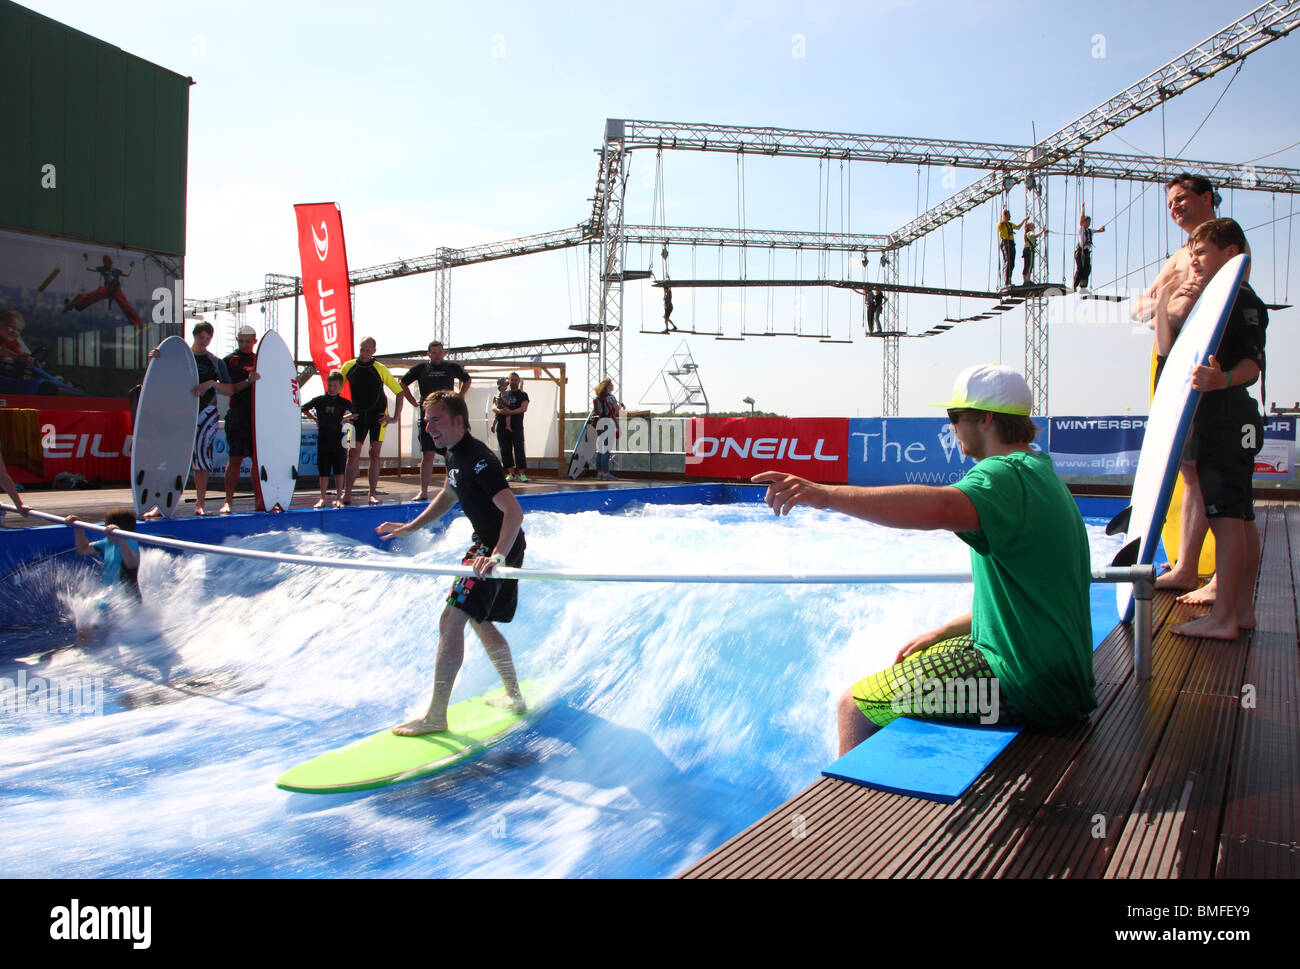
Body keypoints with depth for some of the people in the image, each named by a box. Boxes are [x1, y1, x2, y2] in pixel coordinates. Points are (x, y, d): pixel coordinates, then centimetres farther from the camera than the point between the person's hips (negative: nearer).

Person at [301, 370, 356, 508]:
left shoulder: (344, 402, 3)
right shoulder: (319, 400, 3)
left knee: (339, 470, 2)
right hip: (323, 439, 0)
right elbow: (304, 409, 12)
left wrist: (346, 417, -1)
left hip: (338, 441, 0)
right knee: (324, 471, 4)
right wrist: (314, 418, 5)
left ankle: (339, 498, 9)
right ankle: (323, 498, 10)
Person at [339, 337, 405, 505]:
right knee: (353, 453, -5)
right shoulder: (348, 367, 1)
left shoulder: (380, 369, -5)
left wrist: (395, 417, -6)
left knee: (375, 454, -1)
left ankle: (373, 493, 3)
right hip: (358, 415, 1)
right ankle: (347, 494, -1)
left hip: (378, 415, -1)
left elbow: (399, 392, -1)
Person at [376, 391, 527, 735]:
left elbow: (514, 511, -33)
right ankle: (514, 696, 33)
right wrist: (411, 527, 28)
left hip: (499, 546, -11)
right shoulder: (454, 454, 8)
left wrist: (497, 555, -45)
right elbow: (449, 495, 28)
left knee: (451, 621, -14)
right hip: (488, 543, 11)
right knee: (480, 622, 20)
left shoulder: (477, 459, -23)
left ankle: (436, 716, -10)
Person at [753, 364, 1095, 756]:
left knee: (854, 705, -5)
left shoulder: (1004, 475, -18)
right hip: (1056, 669, 11)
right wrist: (939, 635, 15)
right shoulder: (1040, 472, 16)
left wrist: (827, 494, -47)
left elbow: (941, 508, -43)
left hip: (1026, 685, -11)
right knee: (909, 663, 27)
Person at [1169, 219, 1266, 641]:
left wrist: (1224, 379, -40)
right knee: (1239, 516, 11)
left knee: (1226, 514, -13)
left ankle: (1222, 617, -14)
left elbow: (1253, 363, -23)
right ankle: (1242, 609, 18)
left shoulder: (1242, 299, -10)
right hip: (1218, 420, 11)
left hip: (1230, 419, -11)